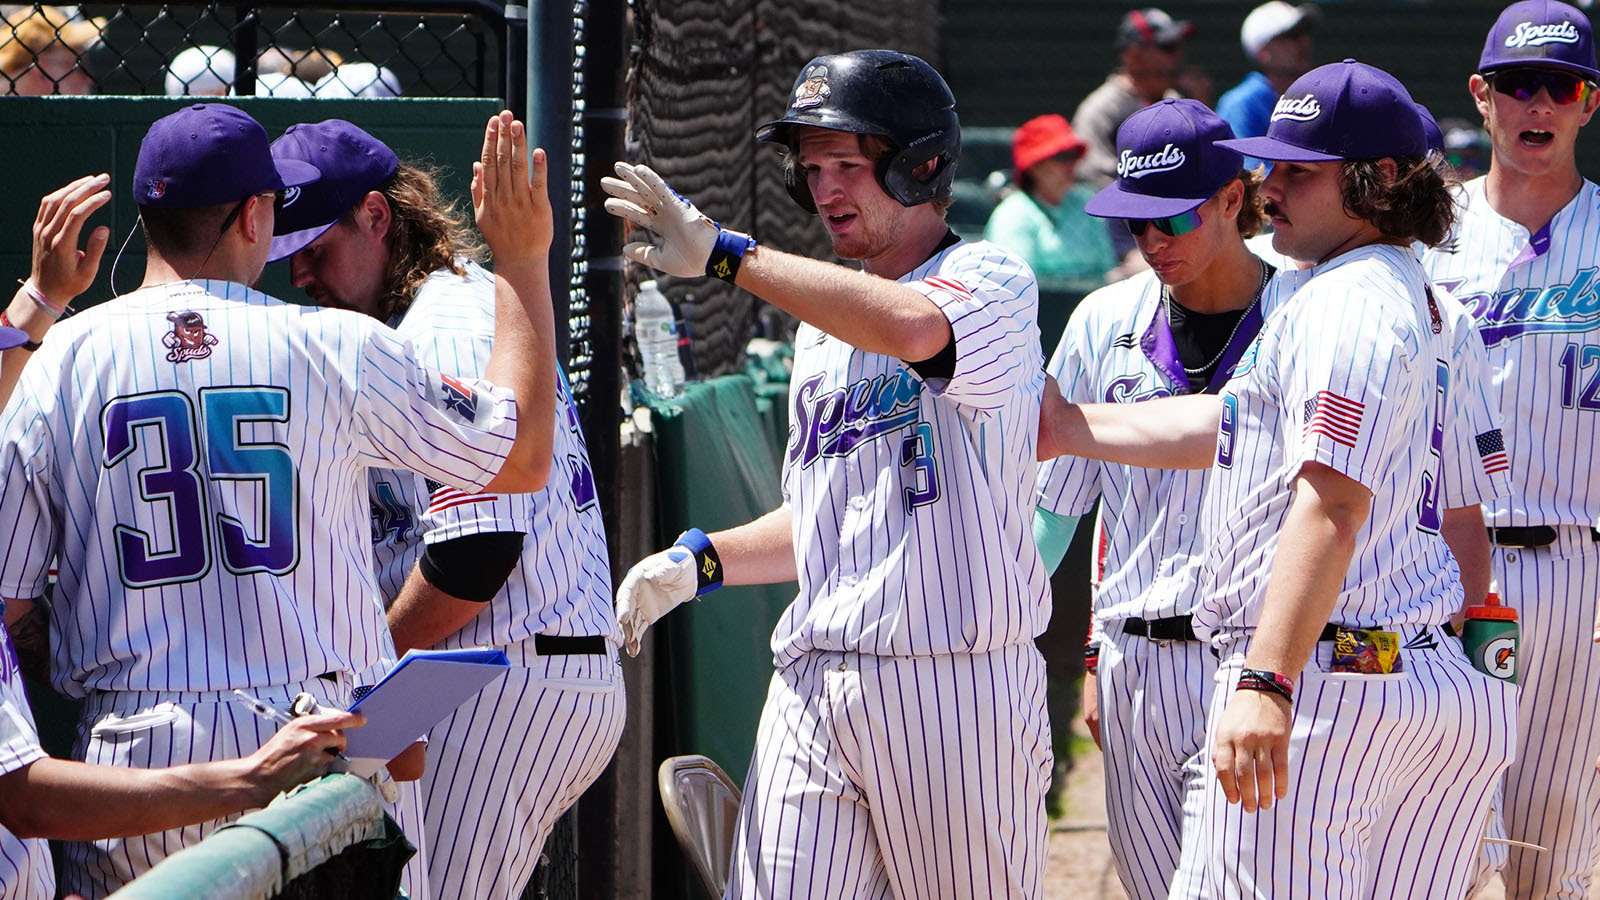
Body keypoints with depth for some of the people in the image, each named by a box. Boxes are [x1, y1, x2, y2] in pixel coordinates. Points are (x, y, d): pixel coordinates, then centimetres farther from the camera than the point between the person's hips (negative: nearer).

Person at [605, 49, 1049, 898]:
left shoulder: (991, 281, -5)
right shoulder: (823, 324, 21)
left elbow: (911, 327, -30)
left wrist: (724, 254, -25)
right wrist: (701, 559, 11)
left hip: (955, 691, -6)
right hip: (812, 691, 6)